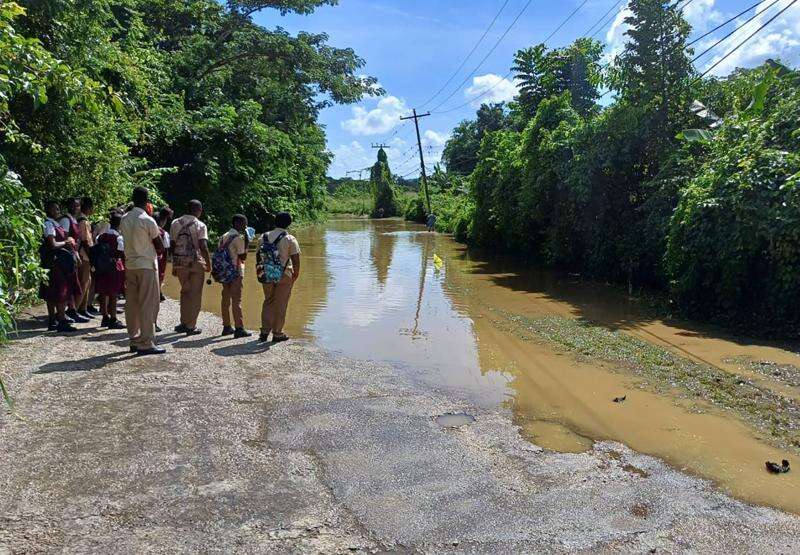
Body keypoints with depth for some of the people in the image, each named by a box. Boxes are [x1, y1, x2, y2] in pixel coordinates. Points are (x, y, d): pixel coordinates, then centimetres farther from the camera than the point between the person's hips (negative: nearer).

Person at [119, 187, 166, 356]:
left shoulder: (124, 219, 7)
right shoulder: (148, 221, -12)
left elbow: (129, 241, 13)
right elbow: (160, 247, -5)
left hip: (129, 264, 7)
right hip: (147, 265, -7)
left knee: (132, 304, 9)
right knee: (148, 305, -4)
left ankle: (134, 340, 15)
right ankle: (146, 343, -5)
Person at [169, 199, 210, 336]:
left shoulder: (175, 223, 7)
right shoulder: (200, 225, -7)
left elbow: (171, 246, 7)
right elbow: (203, 247, -15)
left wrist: (174, 264, 15)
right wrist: (209, 263, -6)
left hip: (180, 262, 4)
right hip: (196, 263, -4)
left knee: (185, 292, 18)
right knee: (195, 294, 4)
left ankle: (184, 323, 18)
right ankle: (191, 326, 7)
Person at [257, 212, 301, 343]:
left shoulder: (264, 237, 5)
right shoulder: (290, 239, -8)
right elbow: (296, 259, -11)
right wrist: (296, 274, 3)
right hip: (284, 275, -4)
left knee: (268, 302, 16)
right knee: (280, 304, 5)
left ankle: (264, 332, 13)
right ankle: (277, 334, 10)